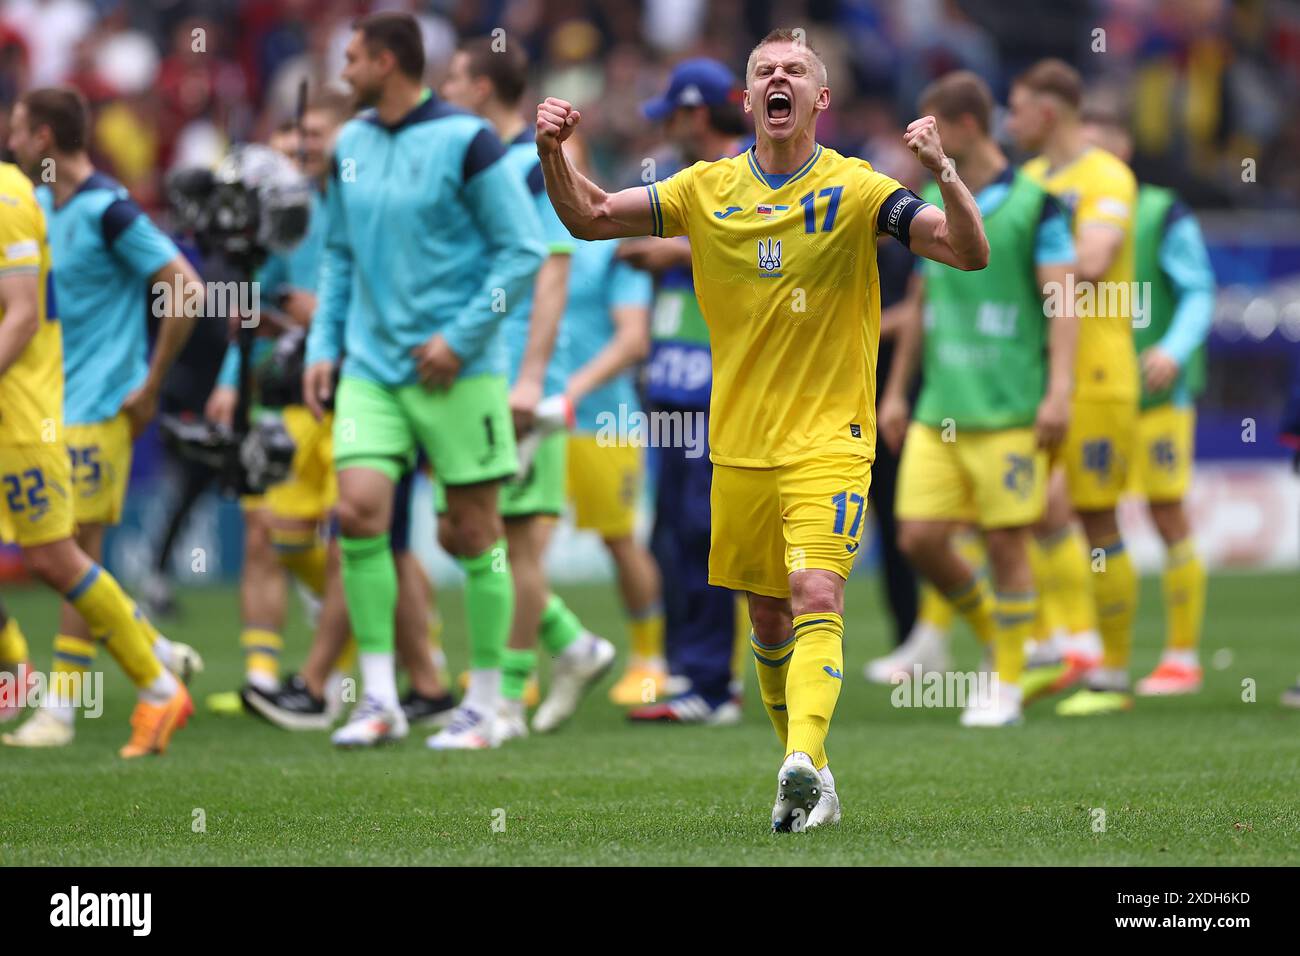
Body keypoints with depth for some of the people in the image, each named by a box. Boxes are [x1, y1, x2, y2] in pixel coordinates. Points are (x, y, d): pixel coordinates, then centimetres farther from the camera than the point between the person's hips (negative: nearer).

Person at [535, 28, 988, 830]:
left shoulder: (855, 189, -5)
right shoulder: (709, 190, 5)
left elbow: (970, 252, -12)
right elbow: (590, 218, 13)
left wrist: (944, 171, -30)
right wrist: (554, 153, -6)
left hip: (828, 441, -4)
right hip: (739, 447, 4)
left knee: (817, 597, -22)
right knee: (769, 621, 10)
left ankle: (802, 762, -37)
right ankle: (812, 782, 24)